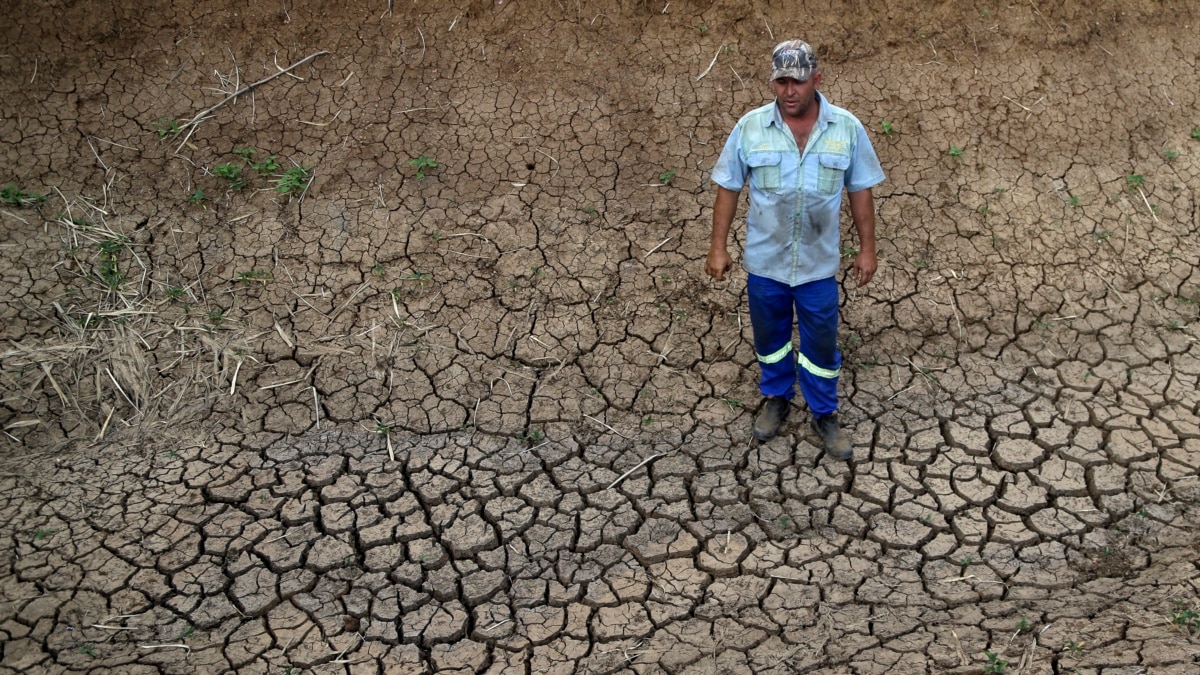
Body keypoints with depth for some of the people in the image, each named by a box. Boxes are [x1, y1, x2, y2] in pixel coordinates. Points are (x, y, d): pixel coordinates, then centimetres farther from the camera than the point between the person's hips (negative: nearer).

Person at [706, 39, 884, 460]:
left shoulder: (847, 128, -9)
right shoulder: (750, 127, -10)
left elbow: (860, 190, 0)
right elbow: (728, 188, -3)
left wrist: (867, 247, 1)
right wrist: (718, 247, -3)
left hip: (818, 263, 0)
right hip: (764, 260, 1)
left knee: (821, 342, 11)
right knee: (770, 335, 19)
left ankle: (824, 414, 31)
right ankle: (776, 398, 42)